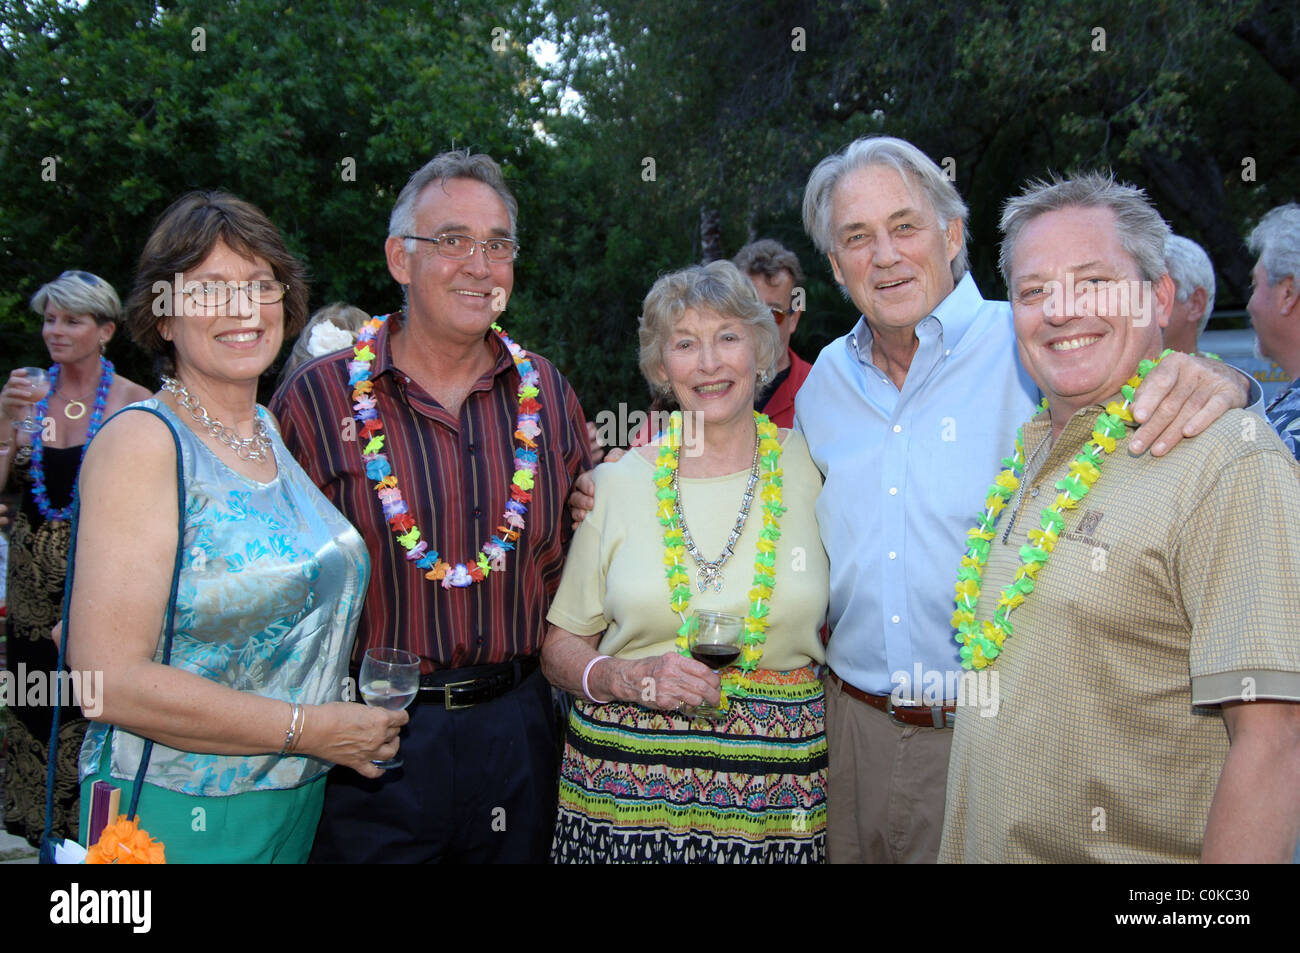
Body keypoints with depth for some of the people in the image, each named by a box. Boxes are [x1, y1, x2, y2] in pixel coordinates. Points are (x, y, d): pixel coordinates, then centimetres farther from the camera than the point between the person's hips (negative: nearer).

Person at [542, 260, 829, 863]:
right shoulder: (616, 484, 0)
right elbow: (559, 648, 4)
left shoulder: (813, 469, 0)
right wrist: (625, 678, -14)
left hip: (777, 788, 0)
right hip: (624, 781, 0)